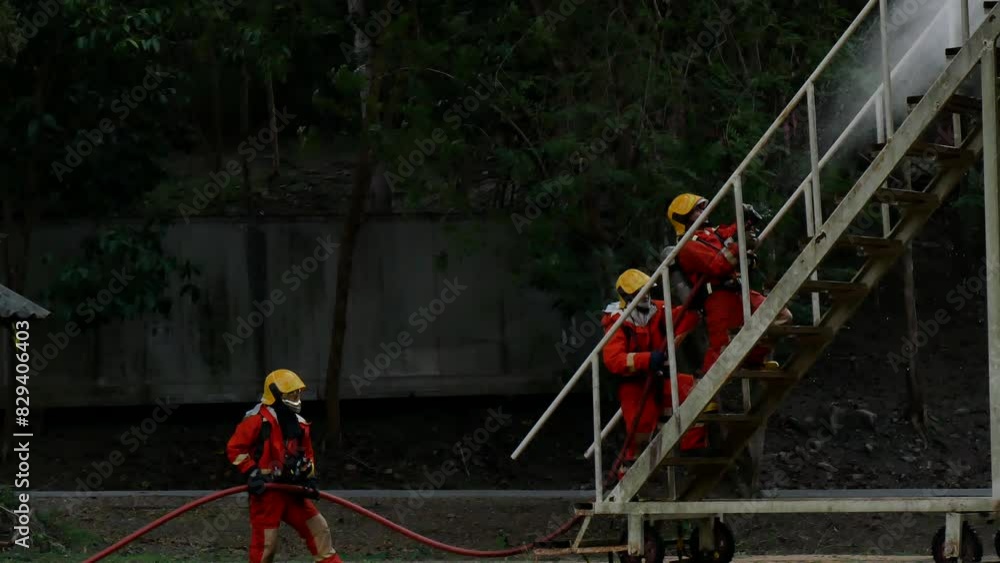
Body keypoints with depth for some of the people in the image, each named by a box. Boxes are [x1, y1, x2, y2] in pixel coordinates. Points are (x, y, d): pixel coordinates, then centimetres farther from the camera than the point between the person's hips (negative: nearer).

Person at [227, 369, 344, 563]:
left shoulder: (299, 424, 13)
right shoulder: (257, 419, -10)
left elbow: (307, 454, 25)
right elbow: (234, 448, -11)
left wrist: (309, 478, 10)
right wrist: (252, 473, -18)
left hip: (292, 491, 7)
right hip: (266, 491, -7)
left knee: (319, 529, 5)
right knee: (265, 544, -7)